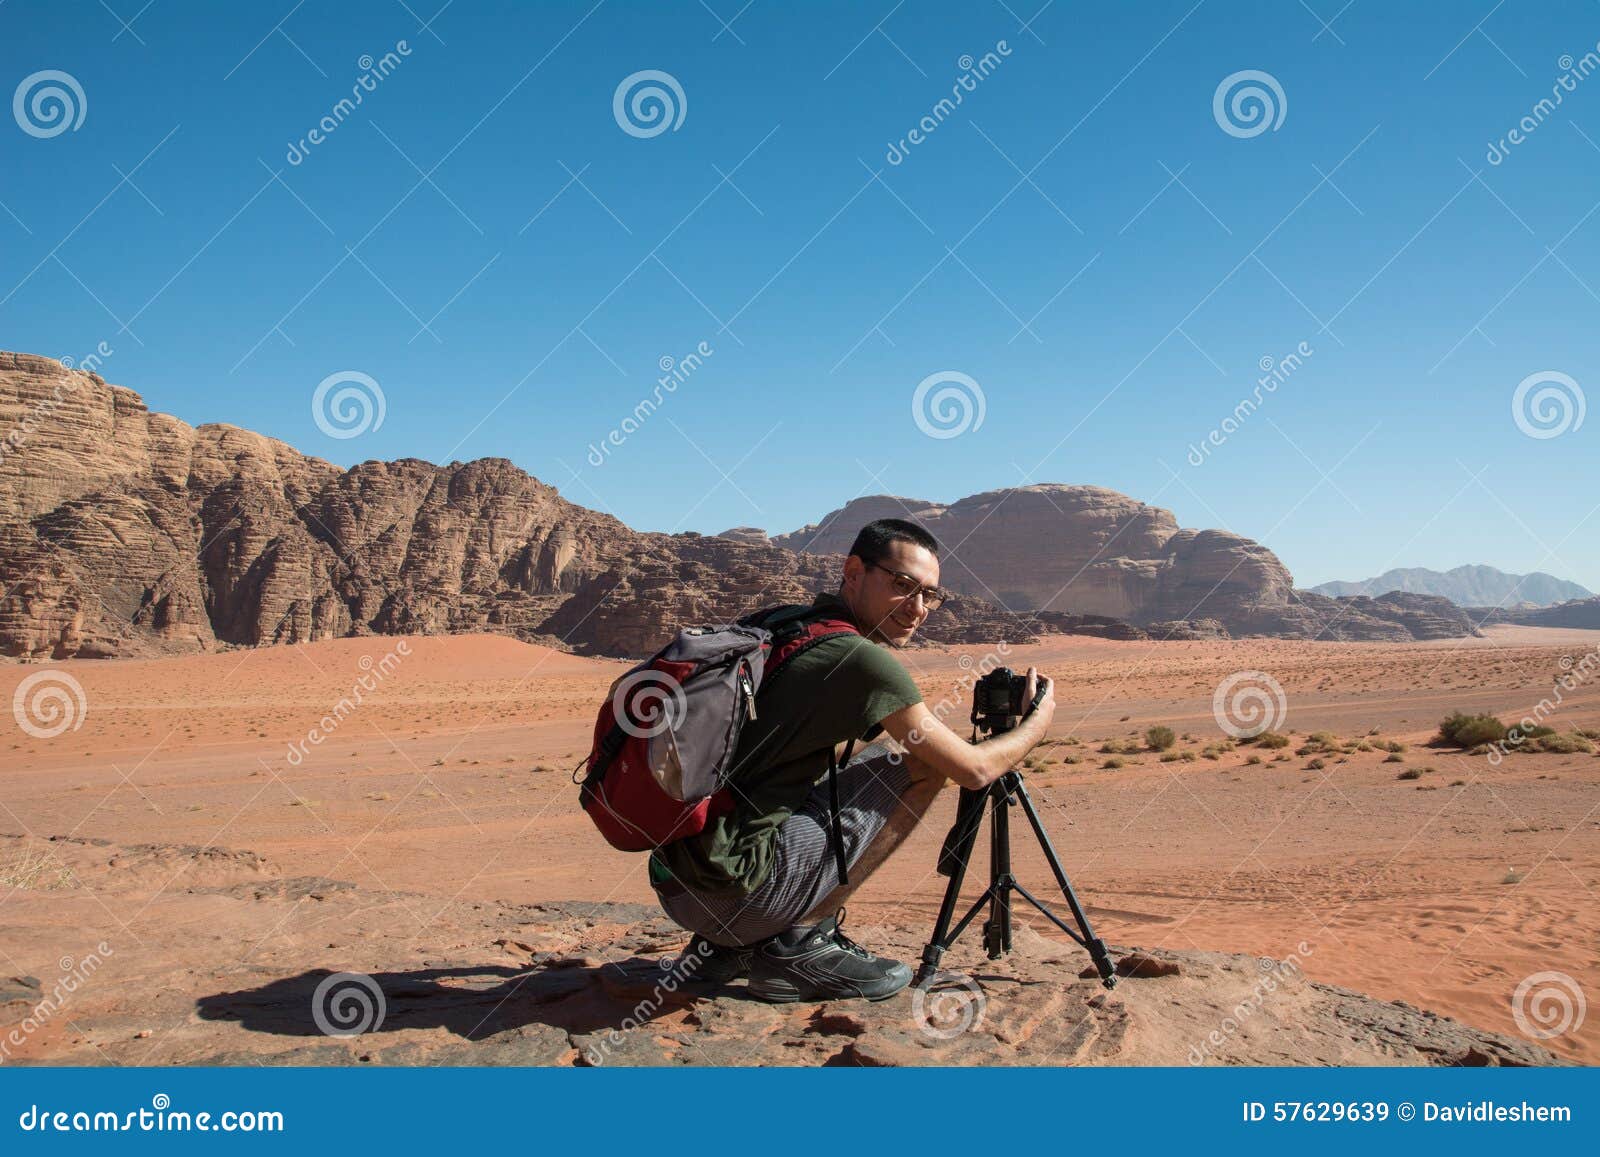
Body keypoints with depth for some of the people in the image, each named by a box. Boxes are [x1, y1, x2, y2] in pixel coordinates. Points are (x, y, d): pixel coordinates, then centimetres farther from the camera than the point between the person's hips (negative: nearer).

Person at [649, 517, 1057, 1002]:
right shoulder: (863, 660, -11)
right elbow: (975, 769, -3)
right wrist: (1039, 720, 17)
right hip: (732, 893, -9)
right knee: (924, 765, -1)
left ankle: (726, 945, 18)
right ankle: (798, 944, 0)